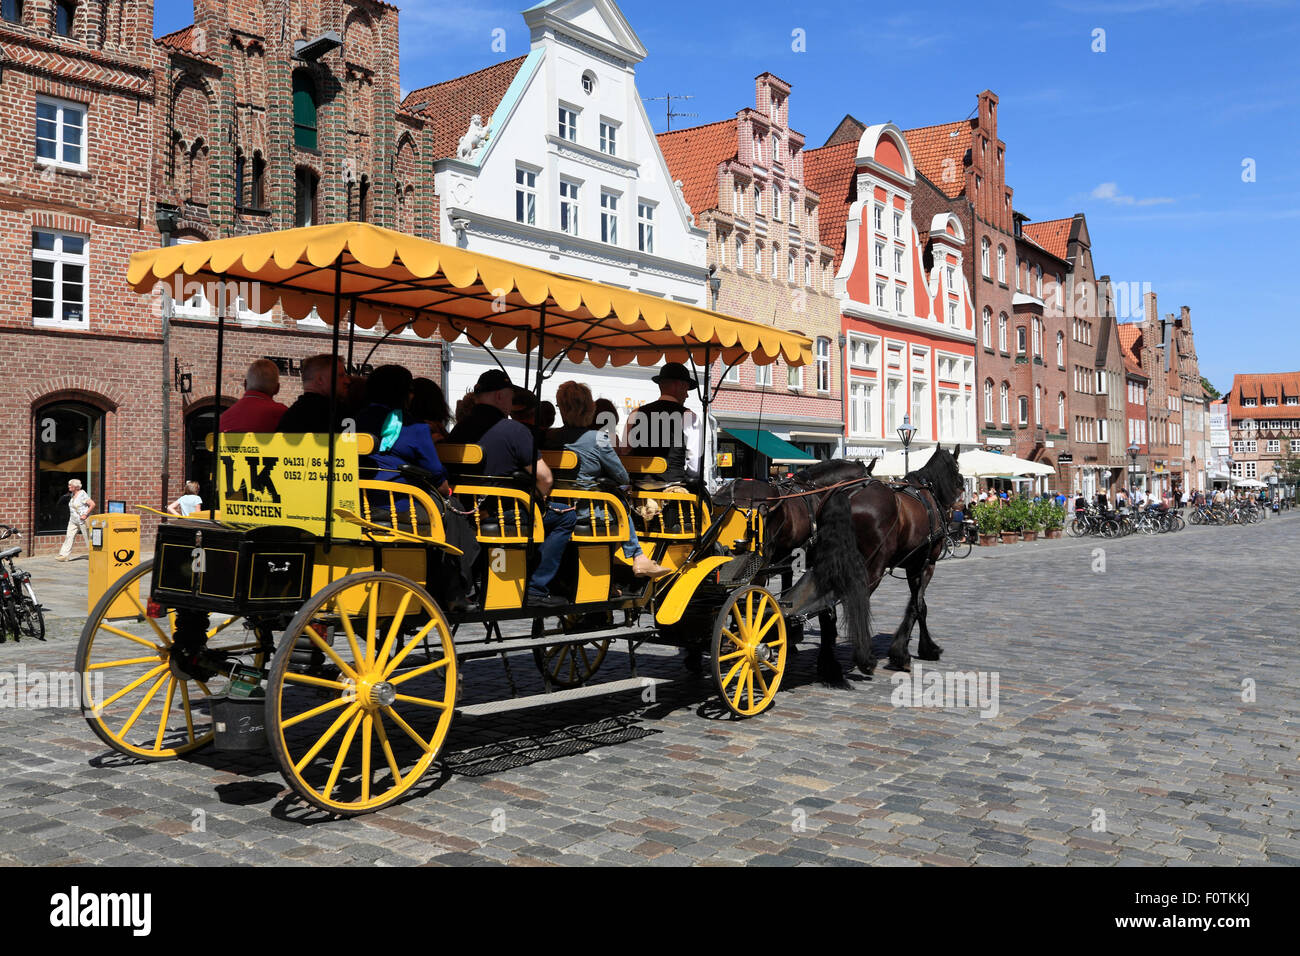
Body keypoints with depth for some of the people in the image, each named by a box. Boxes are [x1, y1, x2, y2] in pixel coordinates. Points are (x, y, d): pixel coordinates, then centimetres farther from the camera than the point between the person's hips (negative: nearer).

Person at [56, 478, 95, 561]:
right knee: (69, 537, -1)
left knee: (88, 537, 1)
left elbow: (92, 504, -19)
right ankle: (64, 555, -4)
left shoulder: (82, 494, -14)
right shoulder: (72, 495, 10)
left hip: (82, 520, -7)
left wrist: (86, 515, -20)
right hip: (73, 520, 8)